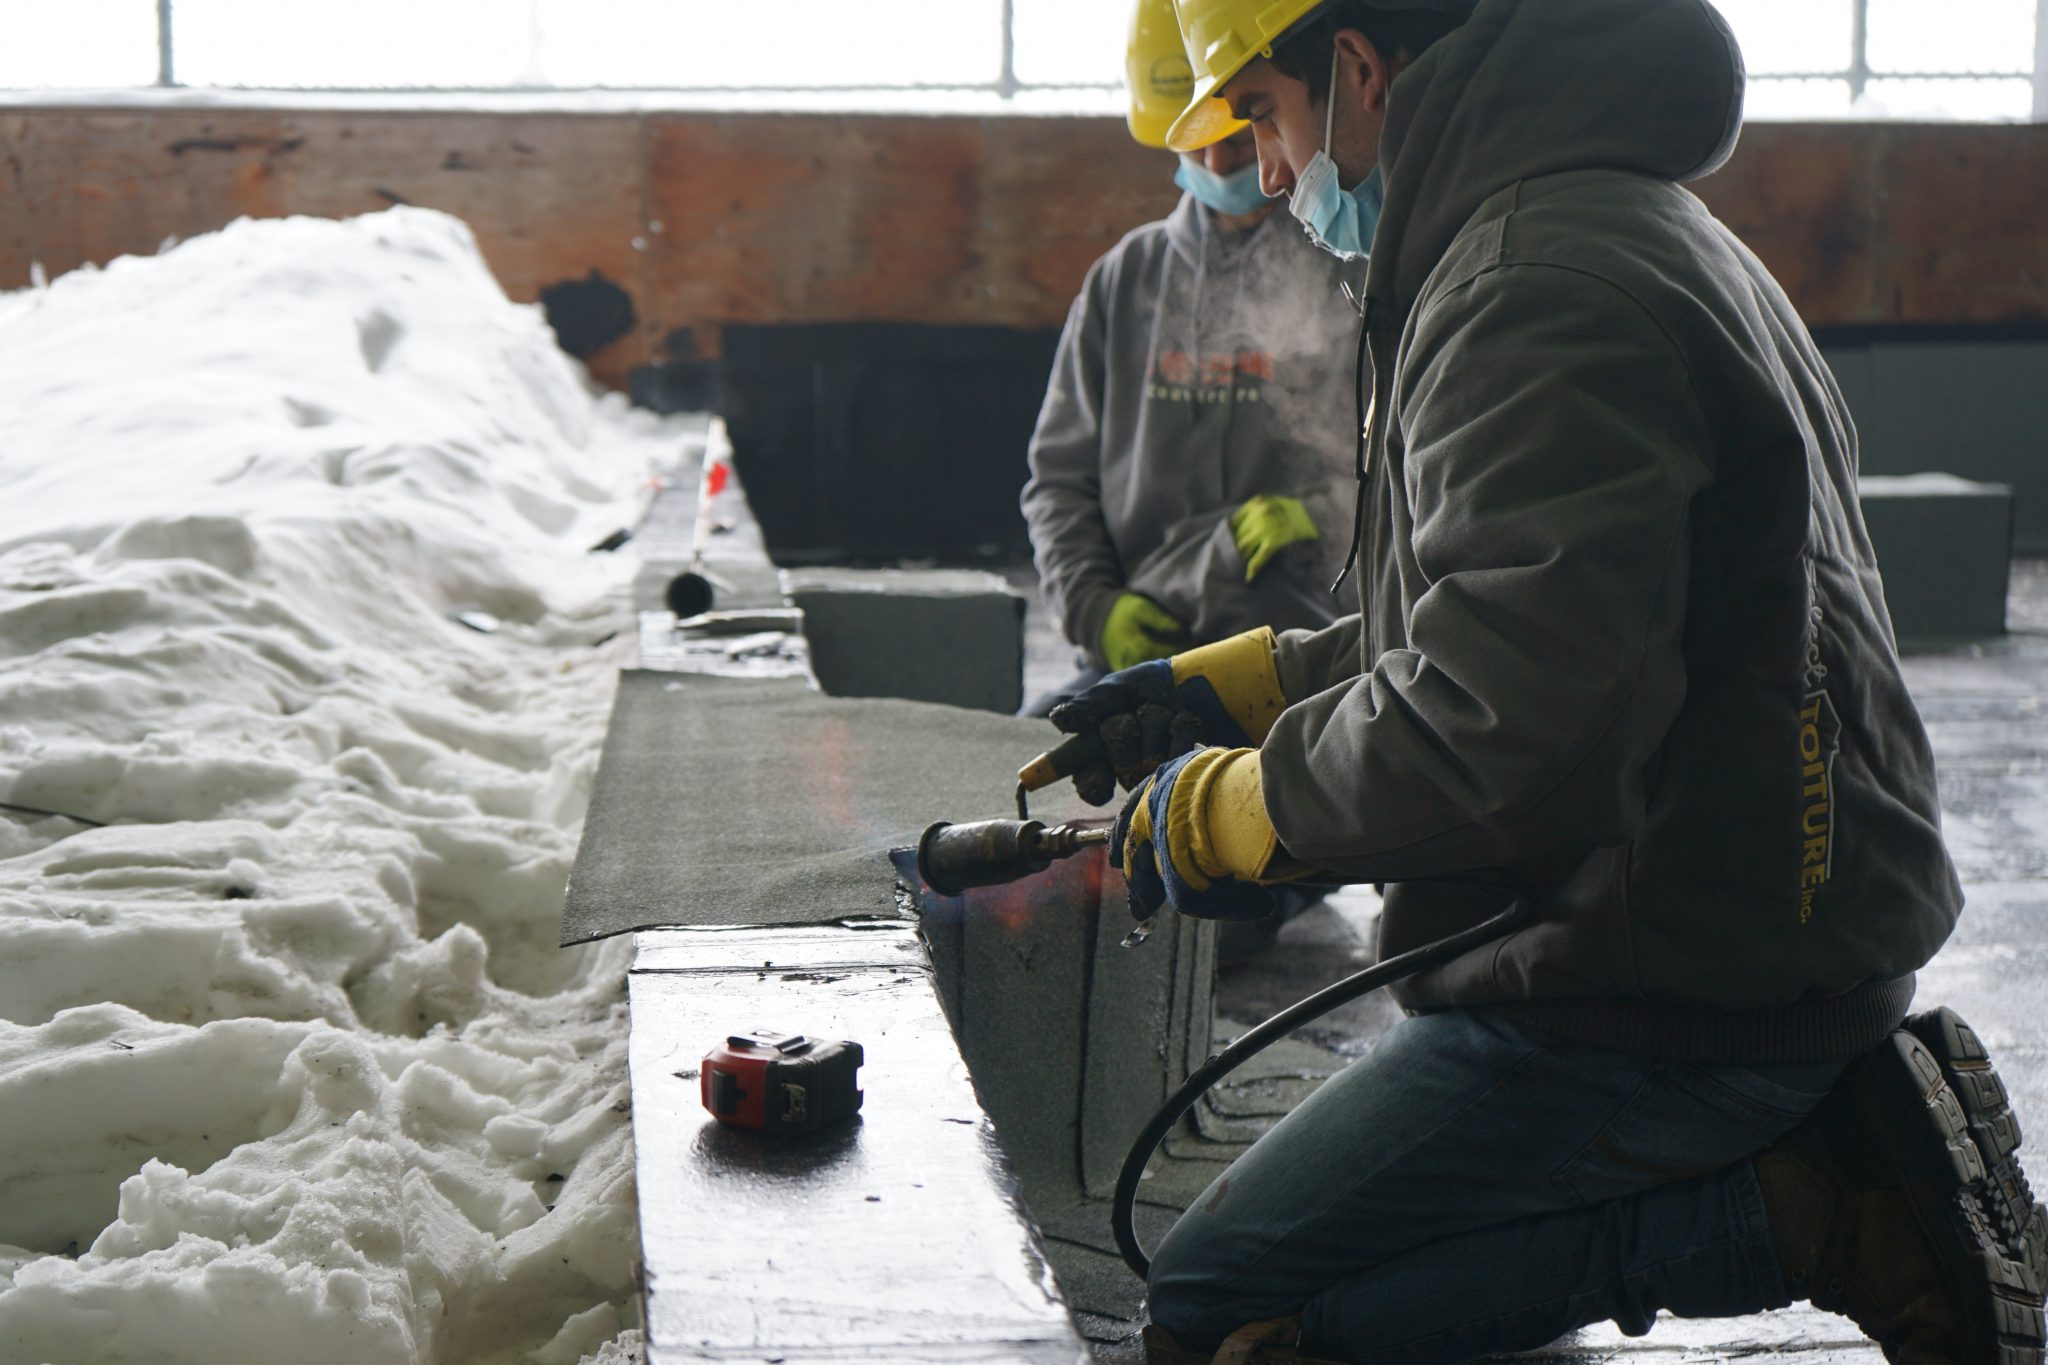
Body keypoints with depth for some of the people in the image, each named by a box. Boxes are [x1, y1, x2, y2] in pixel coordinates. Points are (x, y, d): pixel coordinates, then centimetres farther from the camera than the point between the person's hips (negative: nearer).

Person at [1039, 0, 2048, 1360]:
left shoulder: (1540, 290, -21)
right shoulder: (1627, 219, 15)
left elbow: (1501, 739, -29)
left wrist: (1234, 808, -12)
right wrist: (1247, 680, 22)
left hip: (1666, 990, -11)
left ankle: (1810, 1207, -8)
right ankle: (1837, 1146, 7)